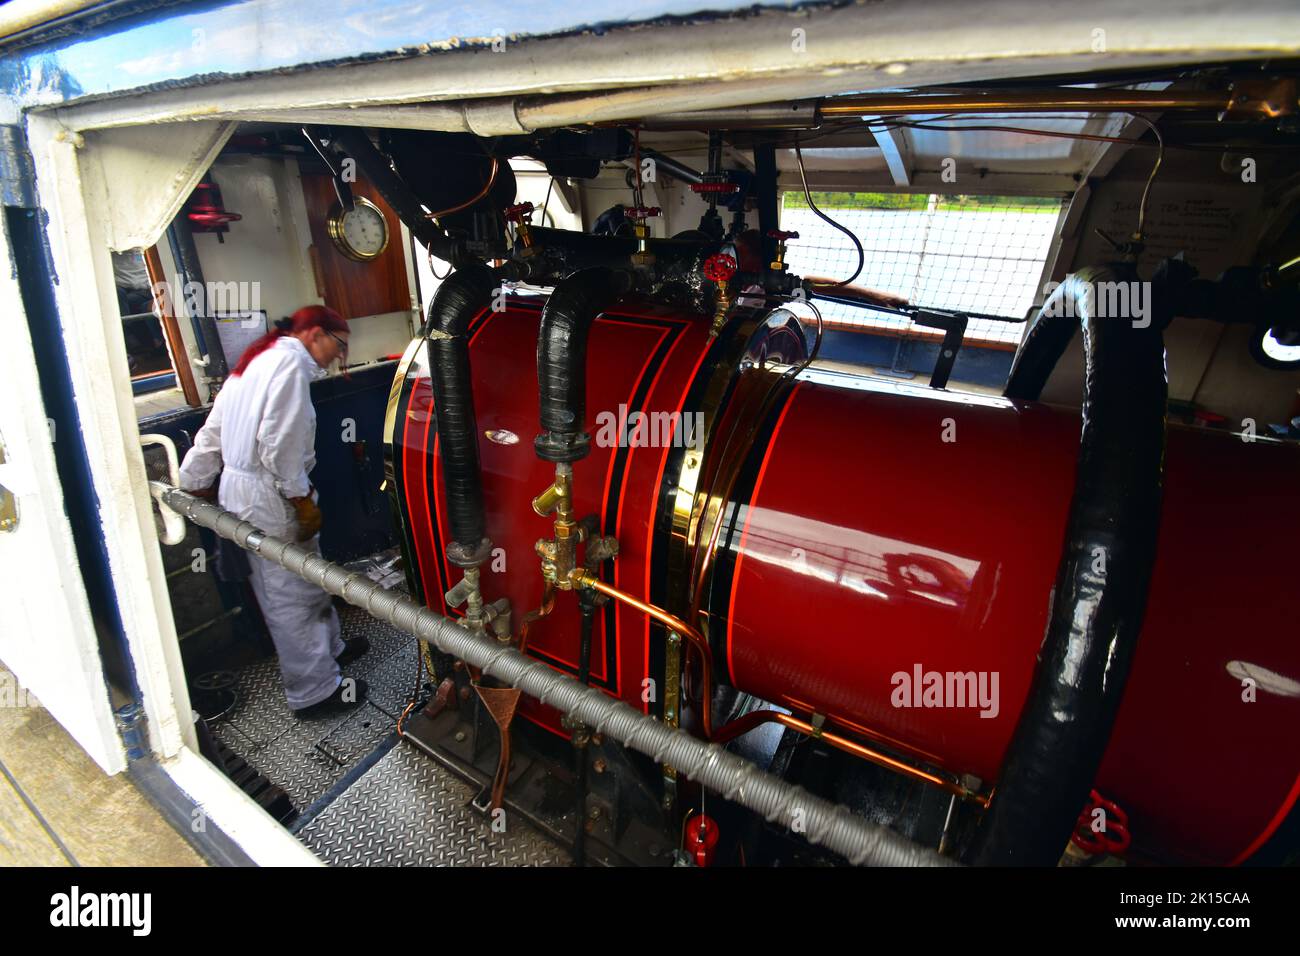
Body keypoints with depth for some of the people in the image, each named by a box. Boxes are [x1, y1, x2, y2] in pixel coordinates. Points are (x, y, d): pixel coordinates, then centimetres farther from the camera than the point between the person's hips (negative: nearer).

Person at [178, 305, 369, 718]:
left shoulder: (256, 361, 17)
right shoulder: (290, 363, -14)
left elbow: (212, 432, 19)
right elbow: (280, 444, -23)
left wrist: (194, 483, 24)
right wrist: (303, 499, -17)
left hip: (236, 488, 10)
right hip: (268, 498, -10)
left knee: (305, 580, 23)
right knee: (291, 596, 0)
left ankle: (329, 648, 40)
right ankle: (314, 691, 13)